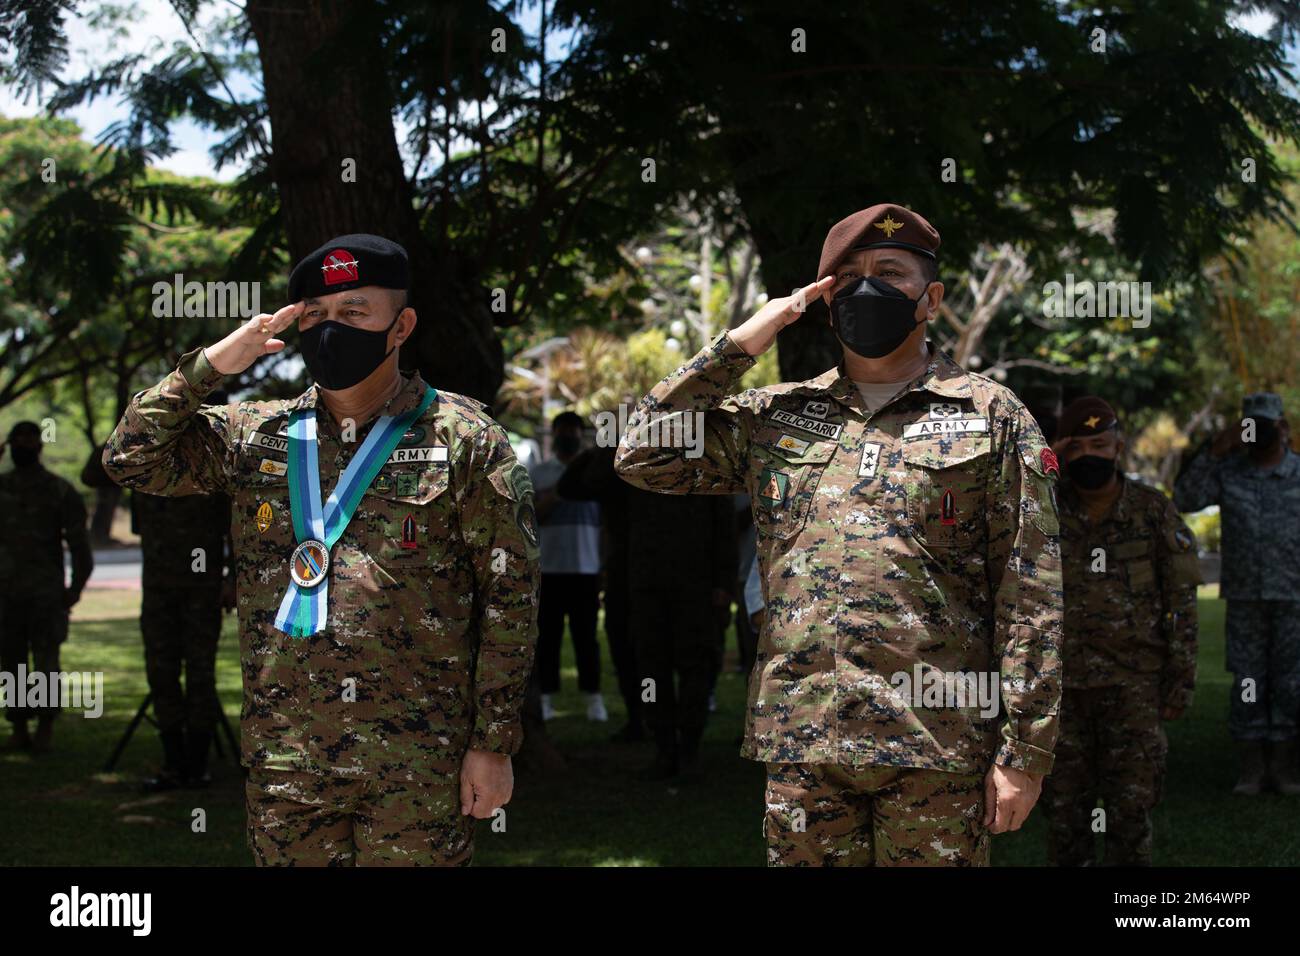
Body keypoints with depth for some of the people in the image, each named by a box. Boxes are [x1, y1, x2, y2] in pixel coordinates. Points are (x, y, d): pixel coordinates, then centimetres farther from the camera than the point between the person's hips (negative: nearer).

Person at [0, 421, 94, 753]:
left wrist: (76, 587, -3)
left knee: (46, 662, -5)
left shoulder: (61, 491, 3)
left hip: (47, 593, -3)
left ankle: (45, 730, 2)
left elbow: (79, 543, 2)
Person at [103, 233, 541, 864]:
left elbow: (509, 598, -3)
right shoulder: (255, 435, 11)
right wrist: (211, 364, -2)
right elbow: (132, 458, 6)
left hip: (419, 764, -3)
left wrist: (493, 743, -6)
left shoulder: (465, 440, -1)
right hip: (284, 756, 3)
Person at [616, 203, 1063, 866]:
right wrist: (742, 343, 4)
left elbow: (1029, 595, -1)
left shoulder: (991, 416, 4)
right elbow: (644, 456, 7)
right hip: (800, 738, 3)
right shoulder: (774, 415, 15)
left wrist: (1024, 750, -7)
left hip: (936, 741, -3)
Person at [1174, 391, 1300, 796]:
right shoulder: (1228, 471, 5)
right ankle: (1250, 766, 9)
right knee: (1247, 681, 4)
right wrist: (1213, 451, -9)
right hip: (1243, 596, 1)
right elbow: (1185, 499, -5)